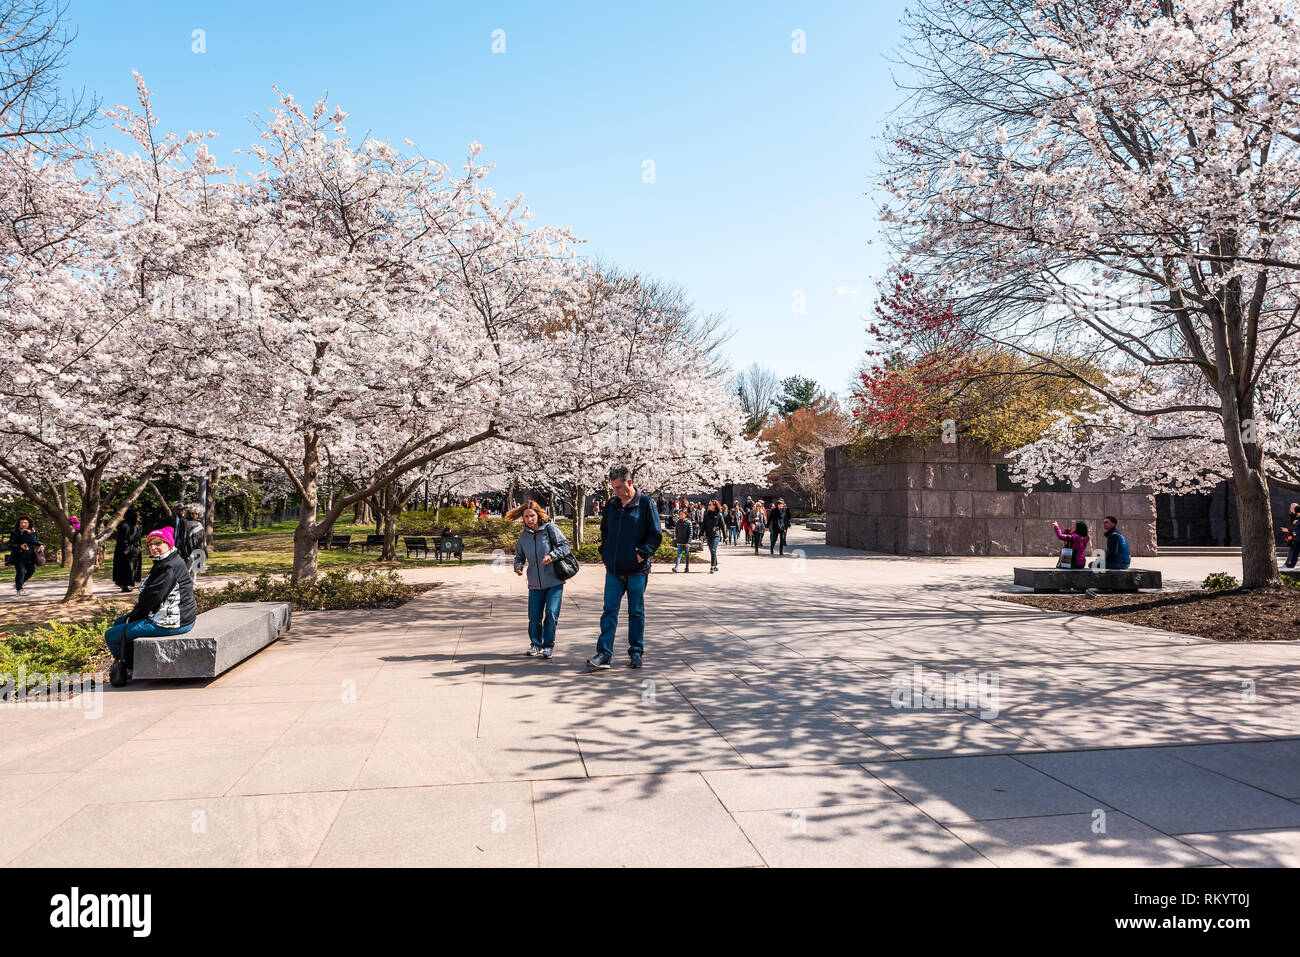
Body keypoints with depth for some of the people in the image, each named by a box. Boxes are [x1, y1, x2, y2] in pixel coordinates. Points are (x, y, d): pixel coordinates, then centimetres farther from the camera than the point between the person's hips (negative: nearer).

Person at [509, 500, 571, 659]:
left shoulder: (550, 528, -5)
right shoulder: (523, 535, 8)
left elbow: (565, 545, -7)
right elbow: (519, 555, 20)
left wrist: (552, 555, -23)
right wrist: (518, 566, -1)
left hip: (554, 581, -3)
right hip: (535, 583, 4)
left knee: (551, 613, -8)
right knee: (534, 615, 2)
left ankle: (548, 645, 9)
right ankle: (535, 644, 22)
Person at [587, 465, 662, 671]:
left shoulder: (645, 505, -5)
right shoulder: (611, 505, 8)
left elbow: (656, 535, -3)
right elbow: (604, 531, 22)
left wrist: (642, 553, -13)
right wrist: (604, 552, 9)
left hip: (637, 570, -3)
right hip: (614, 569, 3)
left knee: (636, 612, 8)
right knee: (609, 611, 0)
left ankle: (636, 652, 18)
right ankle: (604, 653, 0)